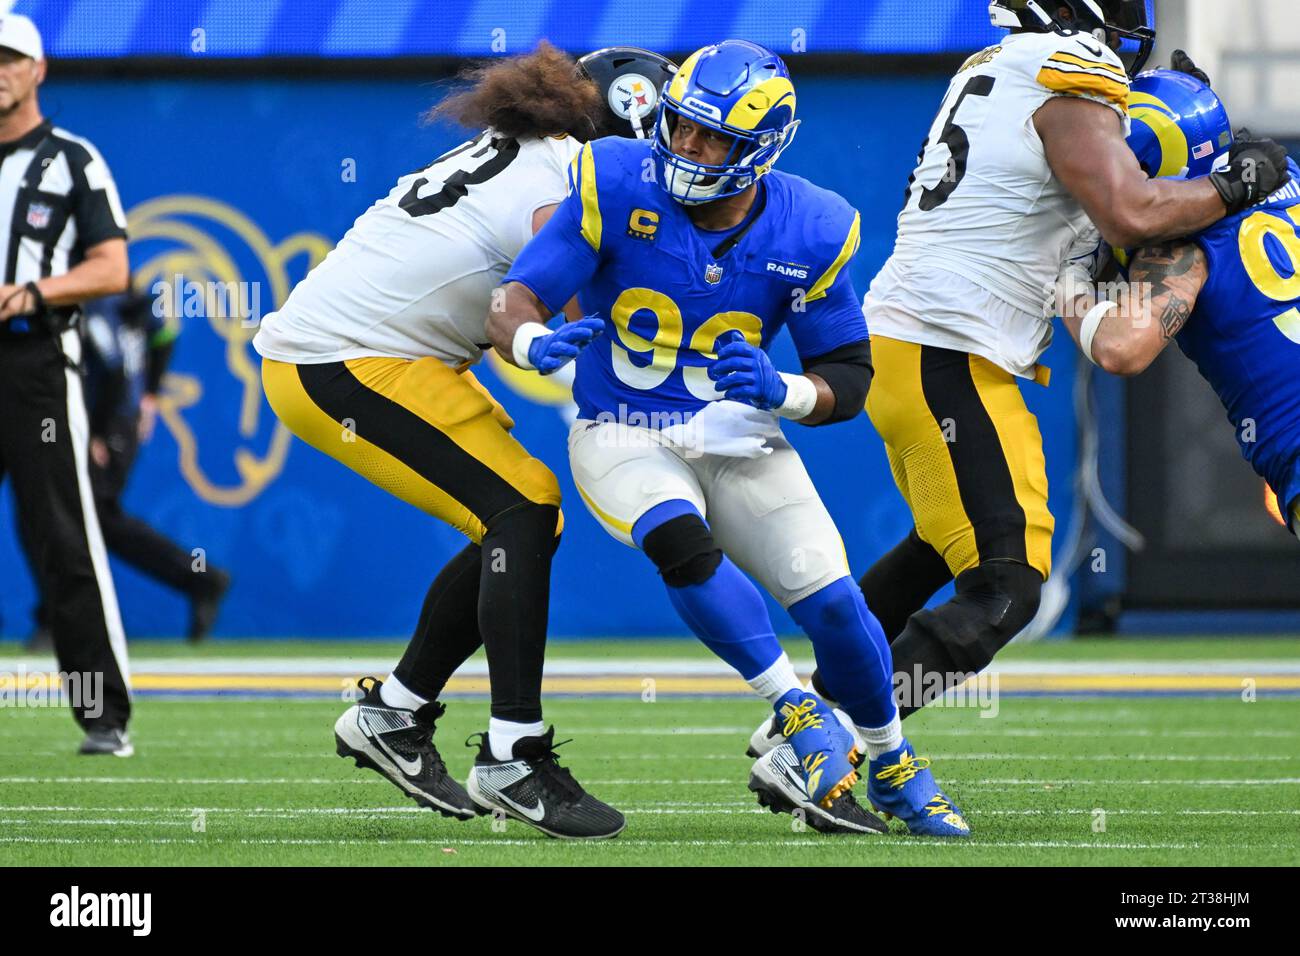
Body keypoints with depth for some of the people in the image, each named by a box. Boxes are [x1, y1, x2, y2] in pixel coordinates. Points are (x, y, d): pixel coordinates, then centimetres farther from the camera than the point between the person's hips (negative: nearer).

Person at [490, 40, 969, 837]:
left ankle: (893, 765, 15)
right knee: (680, 540, -35)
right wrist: (532, 338, -38)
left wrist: (783, 395, -23)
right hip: (623, 436, -2)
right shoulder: (620, 188, -13)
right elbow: (517, 299, -13)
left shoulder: (809, 233, -7)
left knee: (832, 599, -13)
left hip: (739, 443, 2)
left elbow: (850, 379, 0)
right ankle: (799, 715, -18)